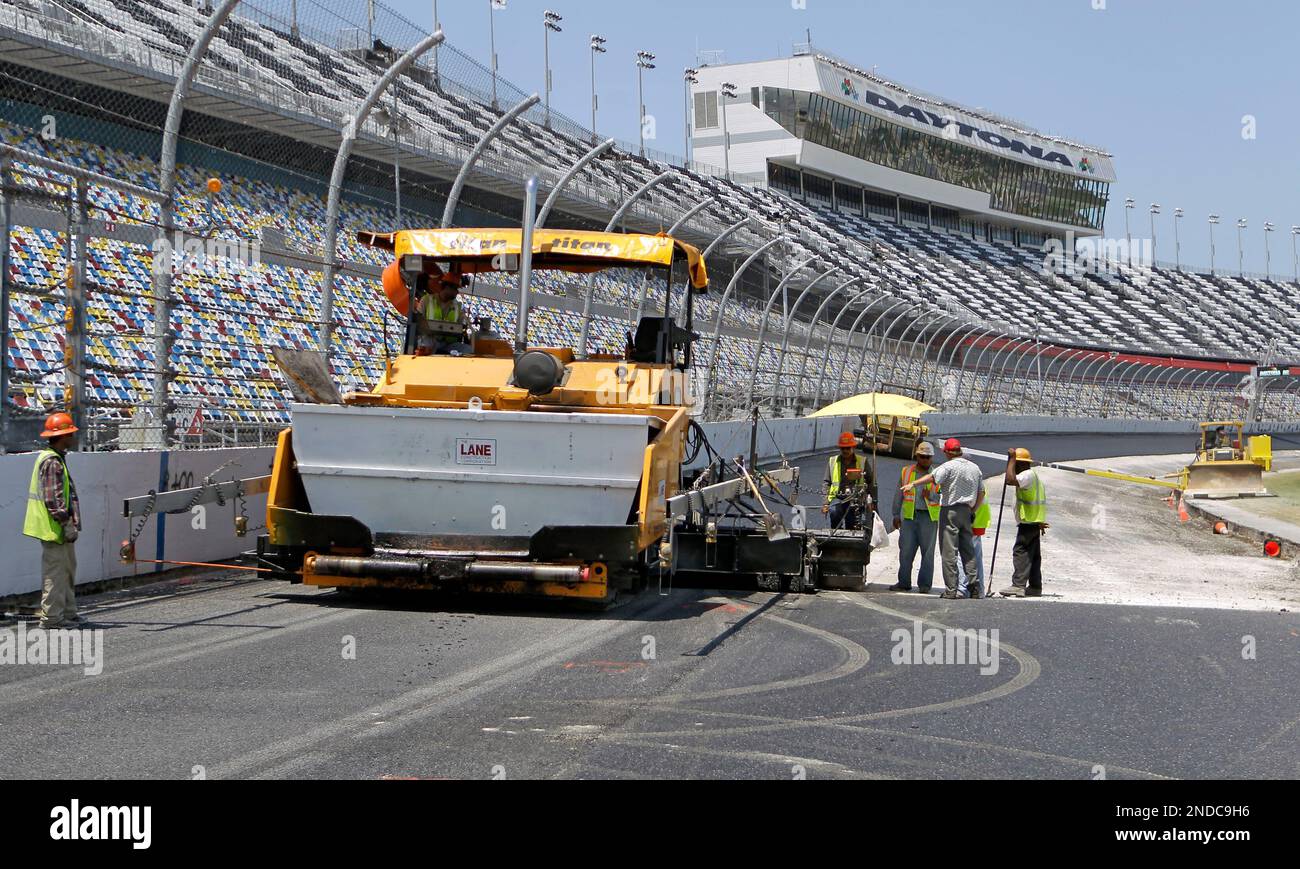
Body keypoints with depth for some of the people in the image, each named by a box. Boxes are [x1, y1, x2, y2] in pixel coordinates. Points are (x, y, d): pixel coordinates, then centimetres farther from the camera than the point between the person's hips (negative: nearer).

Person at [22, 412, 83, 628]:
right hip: (54, 528, -11)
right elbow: (53, 498, -21)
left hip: (58, 529, 11)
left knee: (67, 569, 18)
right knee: (56, 571, -5)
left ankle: (68, 612, 26)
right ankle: (51, 617, 0)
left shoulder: (55, 458, 16)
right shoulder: (52, 462, -16)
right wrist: (66, 523, -20)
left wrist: (69, 523, 23)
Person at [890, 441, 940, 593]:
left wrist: (931, 496, -14)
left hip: (929, 517, -2)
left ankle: (924, 584, 7)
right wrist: (896, 515, 12)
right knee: (906, 550, 0)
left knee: (928, 551, 1)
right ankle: (904, 582, 7)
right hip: (909, 516, 2)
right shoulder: (906, 472, 12)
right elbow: (899, 495, 16)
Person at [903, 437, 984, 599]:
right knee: (968, 549, 14)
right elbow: (981, 494, 15)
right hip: (967, 510, 6)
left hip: (950, 509, -6)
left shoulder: (949, 466, -10)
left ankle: (951, 590, -6)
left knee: (949, 551, -4)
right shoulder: (975, 468, 12)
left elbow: (932, 477, -25)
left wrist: (913, 483, -26)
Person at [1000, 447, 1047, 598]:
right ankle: (1035, 587, 16)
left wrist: (1011, 458, -21)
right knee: (1033, 555, 12)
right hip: (1035, 522, 10)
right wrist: (1040, 522, 29)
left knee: (1020, 552, -13)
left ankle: (1018, 585, -18)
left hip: (1028, 522, -10)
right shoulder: (1034, 475, 21)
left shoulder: (1028, 475, -14)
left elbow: (1010, 480, -31)